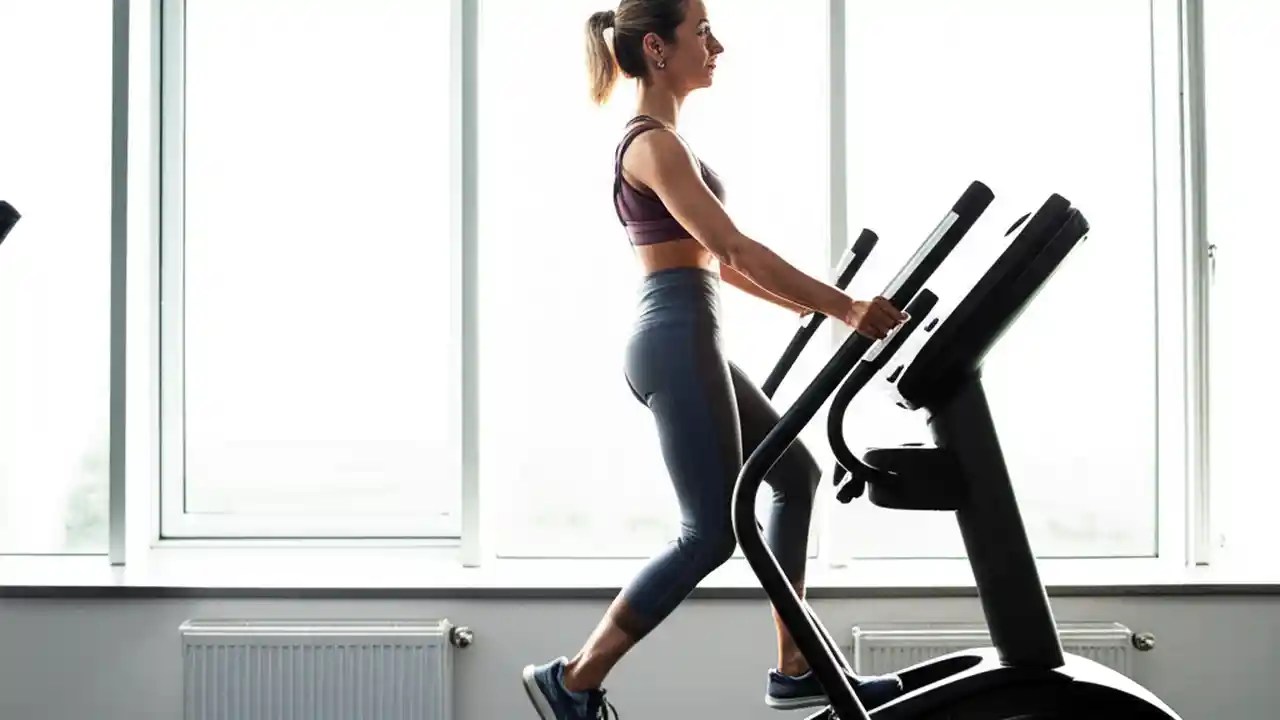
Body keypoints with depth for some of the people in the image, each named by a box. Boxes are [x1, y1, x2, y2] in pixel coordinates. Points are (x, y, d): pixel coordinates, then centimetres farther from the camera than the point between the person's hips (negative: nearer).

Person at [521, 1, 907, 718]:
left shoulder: (658, 141, 19)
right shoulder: (655, 144, -12)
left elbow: (714, 258, 21)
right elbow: (735, 249, -20)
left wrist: (813, 305, 19)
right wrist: (844, 308, -21)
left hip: (686, 343, 10)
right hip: (679, 342, -10)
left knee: (796, 473, 17)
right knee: (713, 531, -6)